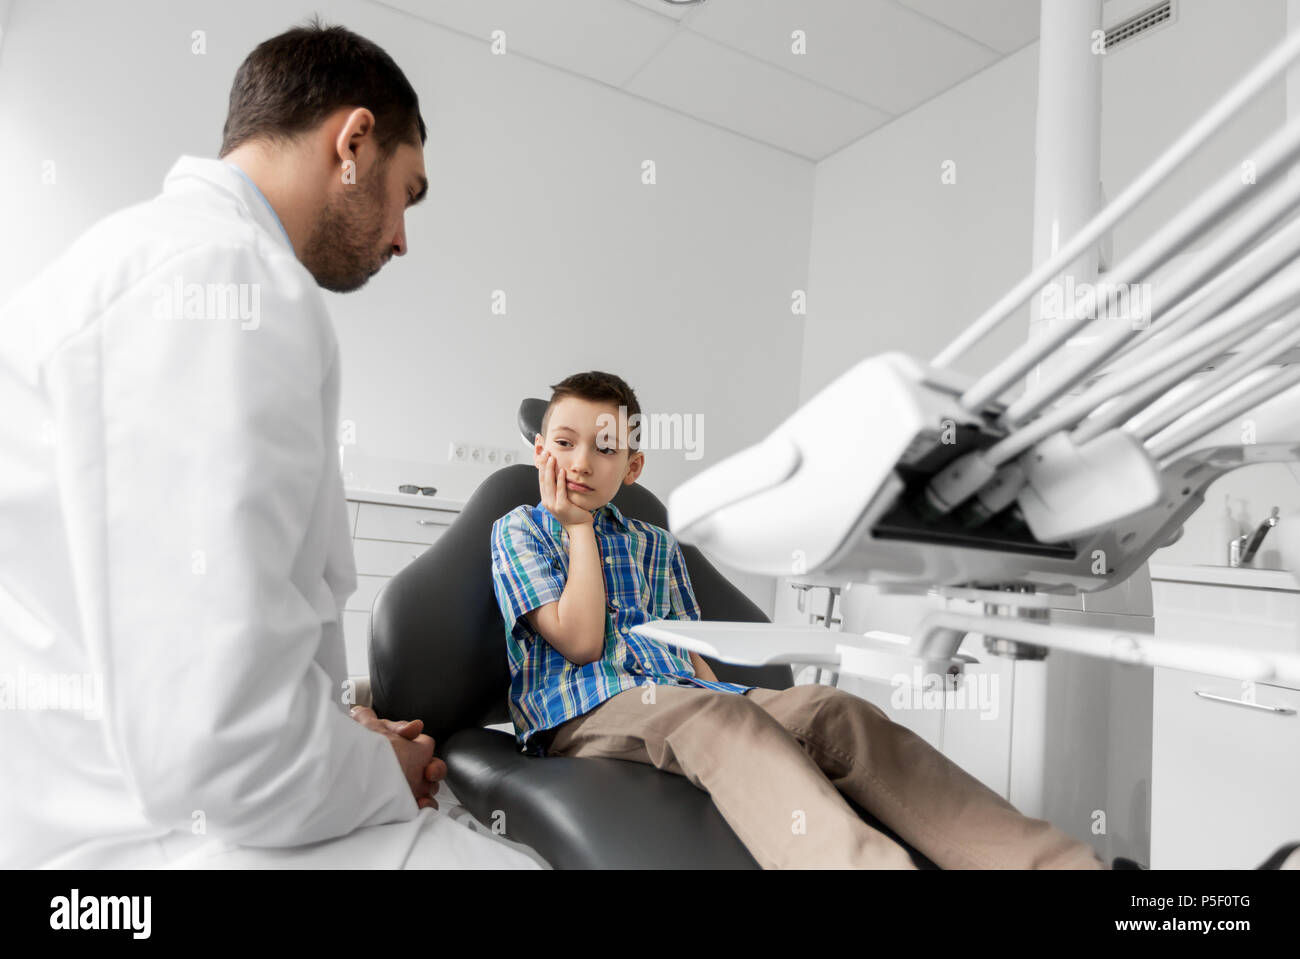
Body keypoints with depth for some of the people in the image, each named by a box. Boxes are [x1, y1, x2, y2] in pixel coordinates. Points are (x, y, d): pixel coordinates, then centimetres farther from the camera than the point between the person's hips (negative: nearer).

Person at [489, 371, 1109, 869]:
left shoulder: (655, 545, 23)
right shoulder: (518, 531, 8)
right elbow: (580, 641, -6)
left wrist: (728, 701, 0)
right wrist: (577, 527, 0)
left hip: (679, 692, 5)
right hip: (581, 713, -4)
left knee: (829, 709, -23)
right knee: (715, 716, -38)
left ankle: (1046, 858, -35)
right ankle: (856, 858, -63)